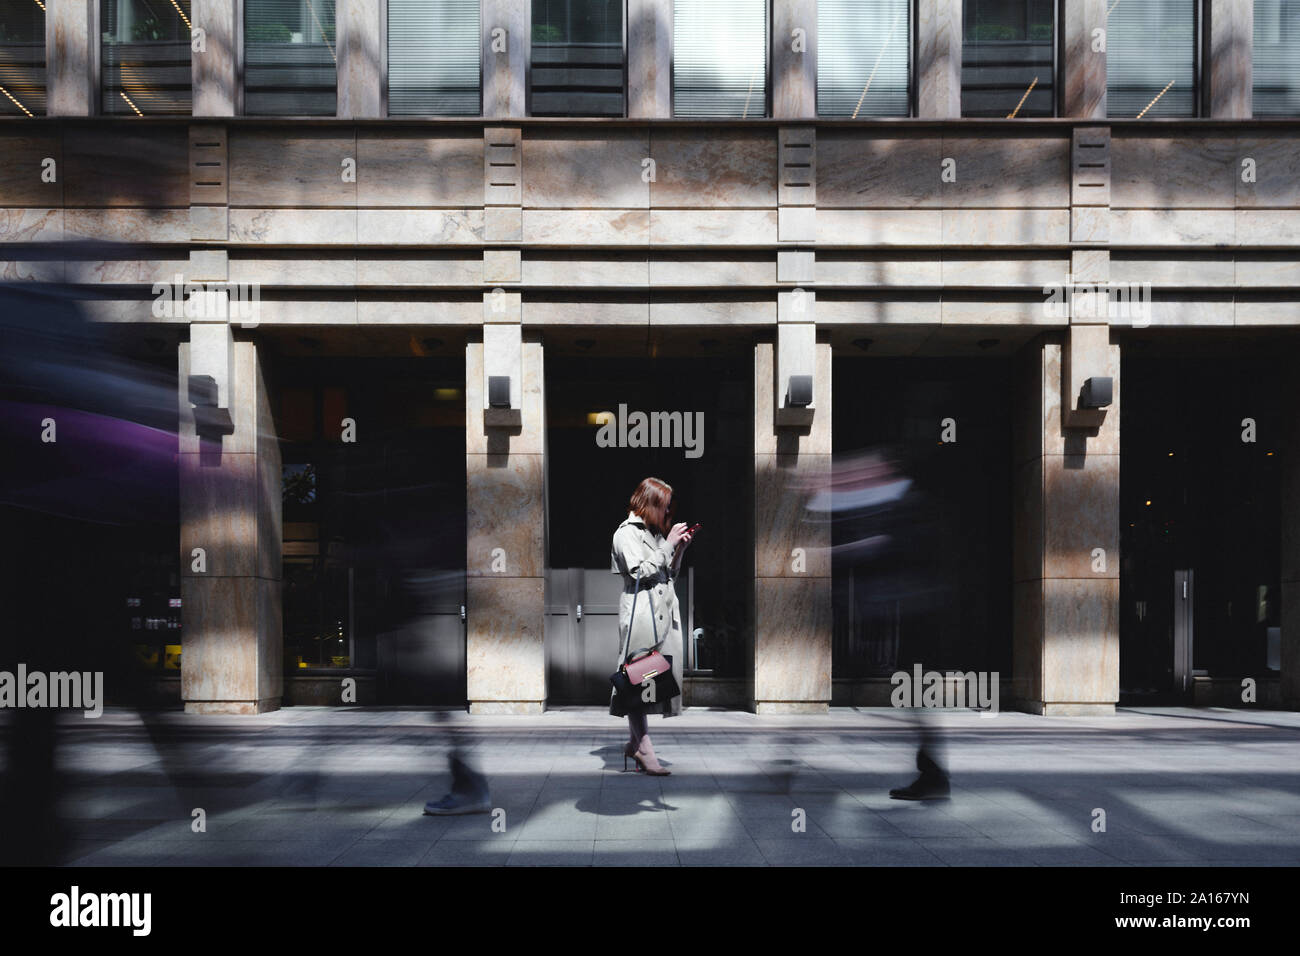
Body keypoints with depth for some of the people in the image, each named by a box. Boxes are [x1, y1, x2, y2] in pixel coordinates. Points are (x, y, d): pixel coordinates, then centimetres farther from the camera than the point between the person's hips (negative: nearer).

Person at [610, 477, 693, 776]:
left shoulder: (655, 532, 22)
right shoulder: (626, 533, -3)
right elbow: (640, 572, -14)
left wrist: (680, 549, 11)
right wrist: (669, 545, -11)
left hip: (664, 613, 9)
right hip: (640, 614, -8)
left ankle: (634, 743, 15)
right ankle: (644, 749, -6)